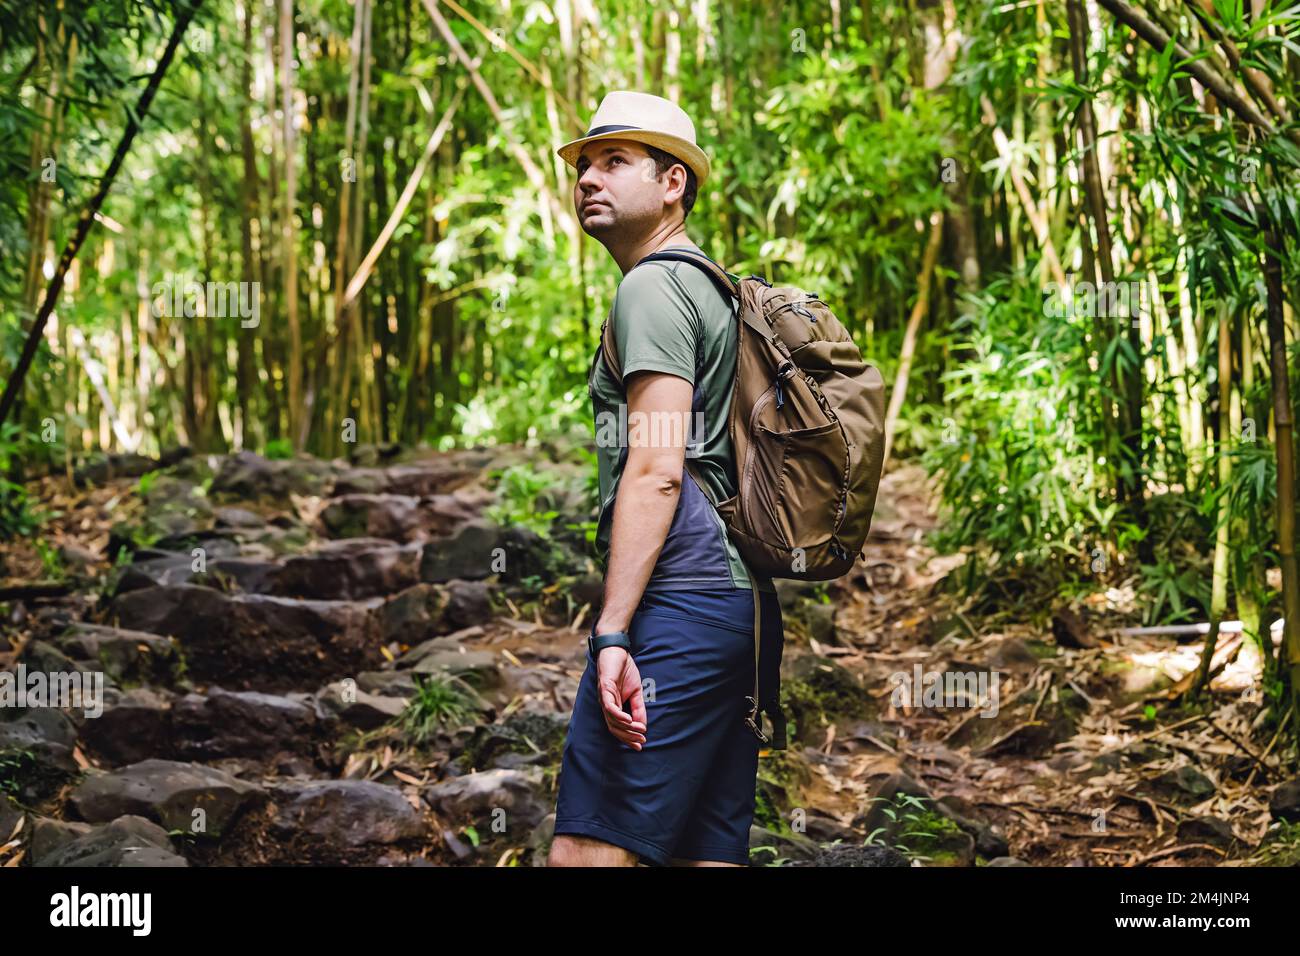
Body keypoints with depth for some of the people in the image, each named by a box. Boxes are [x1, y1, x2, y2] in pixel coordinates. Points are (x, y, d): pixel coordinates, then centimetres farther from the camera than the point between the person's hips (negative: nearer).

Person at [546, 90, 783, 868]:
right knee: (710, 851, 9)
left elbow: (655, 473, -15)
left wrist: (613, 631, -20)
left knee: (587, 849, -13)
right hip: (741, 599, 10)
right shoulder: (715, 289, 26)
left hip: (680, 598, -10)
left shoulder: (654, 288, -4)